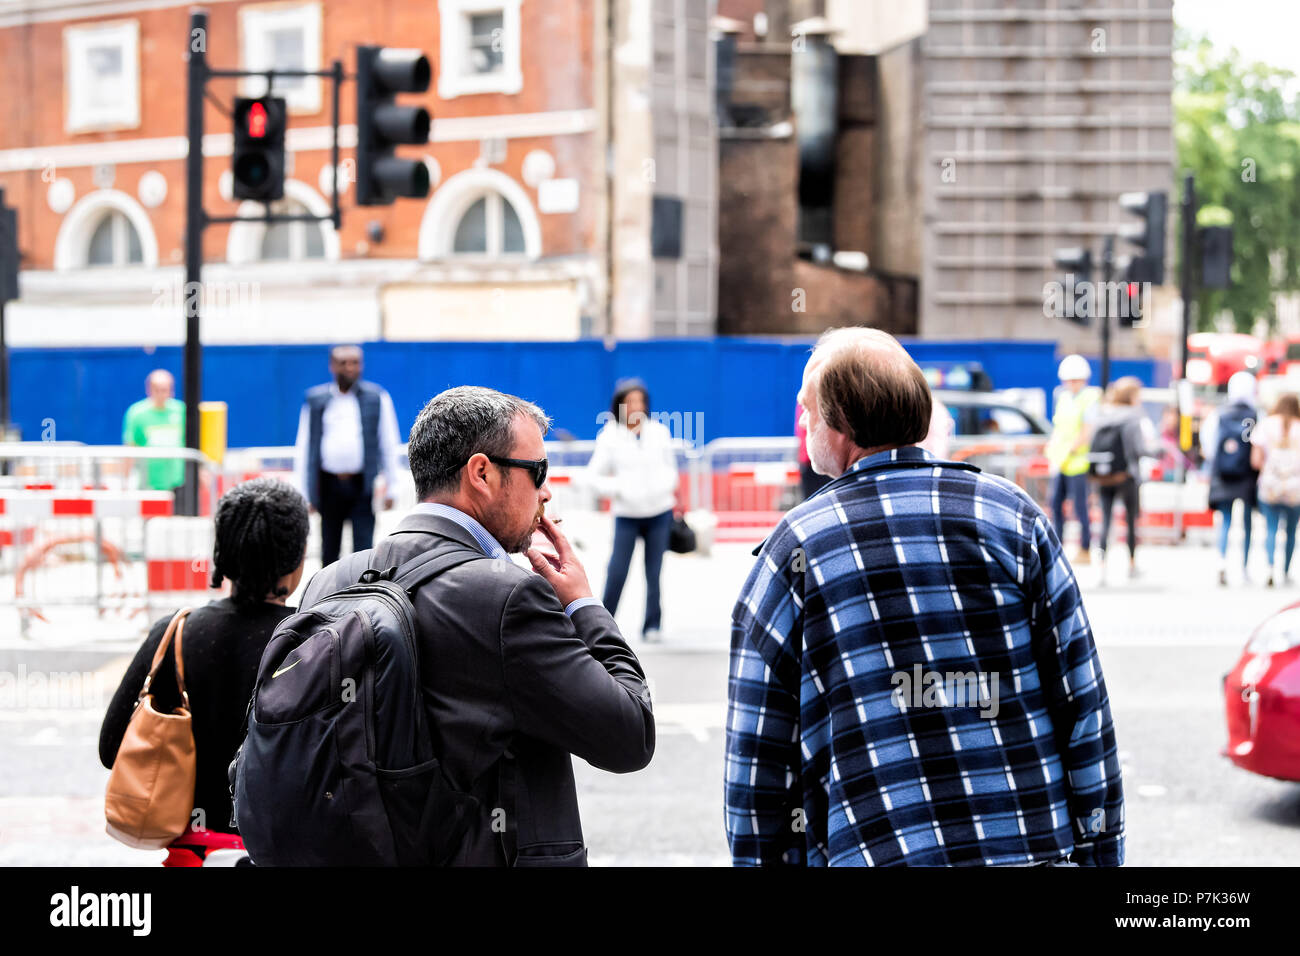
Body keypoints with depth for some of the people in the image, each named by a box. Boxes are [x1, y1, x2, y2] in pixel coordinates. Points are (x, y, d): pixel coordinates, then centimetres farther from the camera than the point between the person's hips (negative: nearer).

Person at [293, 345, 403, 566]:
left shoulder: (376, 398, 4)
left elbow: (390, 445, 6)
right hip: (329, 484, 2)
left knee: (363, 550, -6)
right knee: (329, 551, 12)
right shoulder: (315, 400, 6)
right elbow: (303, 448, 8)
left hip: (363, 484, -1)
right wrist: (303, 493, 5)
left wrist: (390, 488, 2)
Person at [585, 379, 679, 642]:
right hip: (626, 514, -2)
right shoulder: (610, 437, -3)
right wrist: (617, 489, -13)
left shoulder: (660, 431, 3)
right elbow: (594, 475, 0)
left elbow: (670, 465, 17)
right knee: (616, 572, -9)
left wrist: (666, 487, 1)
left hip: (659, 512, 2)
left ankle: (652, 626, 15)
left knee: (654, 573, 4)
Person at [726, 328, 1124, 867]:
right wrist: (1100, 852, 9)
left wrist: (762, 859, 10)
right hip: (1039, 846, 2)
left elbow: (757, 755, 1)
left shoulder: (792, 552, 0)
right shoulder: (1013, 515, 4)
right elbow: (1083, 704, 3)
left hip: (875, 853, -2)